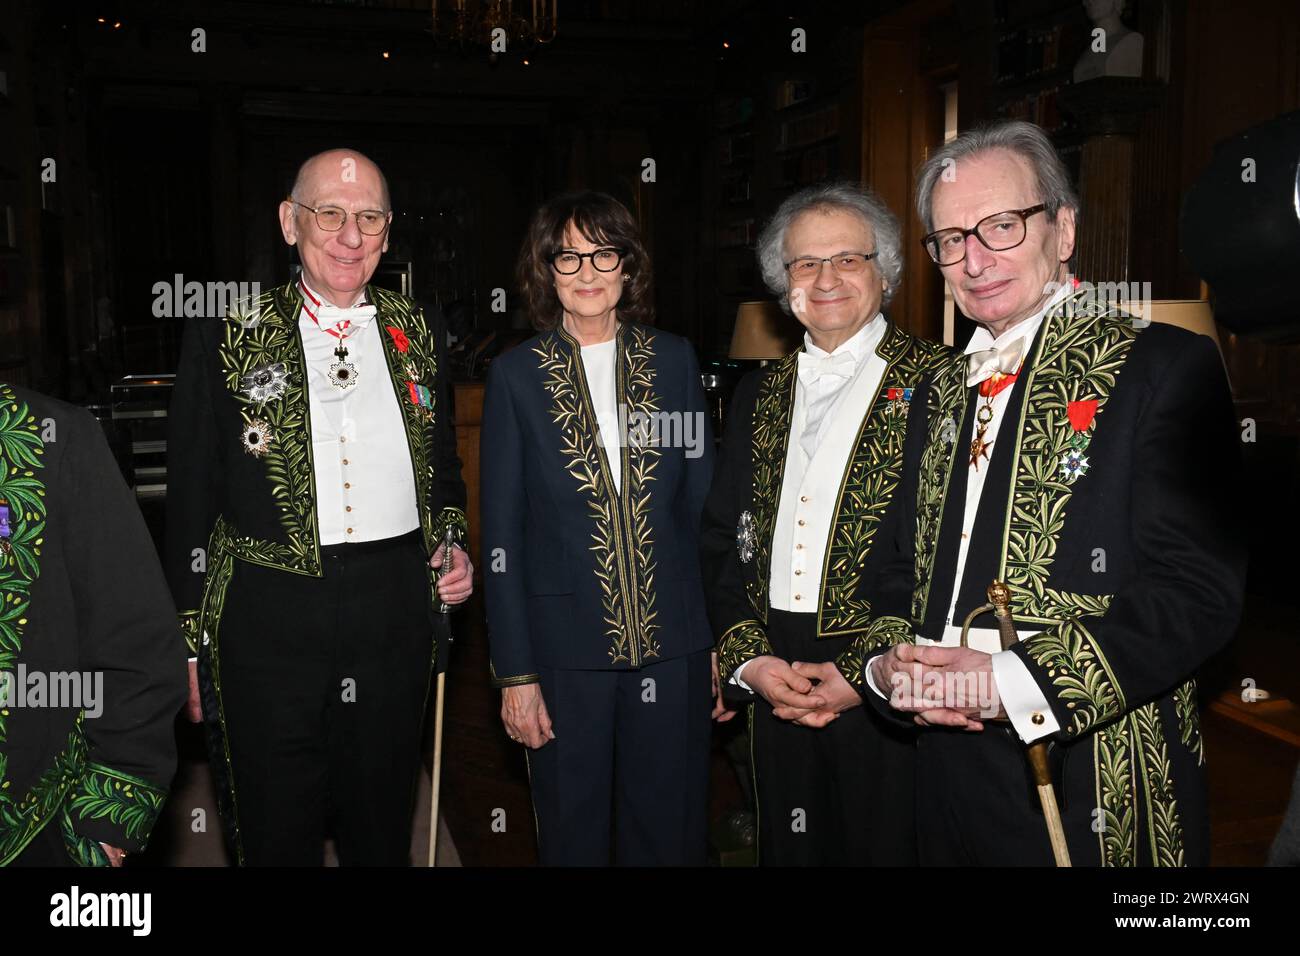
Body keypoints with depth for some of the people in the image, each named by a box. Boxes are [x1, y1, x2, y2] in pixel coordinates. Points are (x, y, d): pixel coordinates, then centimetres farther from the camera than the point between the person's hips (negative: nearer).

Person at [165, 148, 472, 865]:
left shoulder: (417, 336, 8)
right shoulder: (225, 337, -2)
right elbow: (191, 500, 1)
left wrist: (453, 547, 2)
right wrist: (190, 642, 0)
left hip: (397, 616, 3)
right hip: (268, 619, -2)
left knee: (384, 837, 18)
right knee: (275, 840, 11)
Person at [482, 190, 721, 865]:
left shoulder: (674, 360, 4)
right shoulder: (516, 375, -1)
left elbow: (703, 504, 7)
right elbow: (501, 535, -1)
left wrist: (723, 639, 3)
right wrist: (515, 672, -5)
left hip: (674, 644, 2)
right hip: (565, 650, -1)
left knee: (671, 835, 12)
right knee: (572, 839, 13)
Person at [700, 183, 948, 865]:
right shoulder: (759, 394, 11)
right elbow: (721, 540, 11)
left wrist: (860, 673, -14)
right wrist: (748, 658, -2)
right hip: (774, 683, 4)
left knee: (888, 846, 8)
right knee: (790, 849, 15)